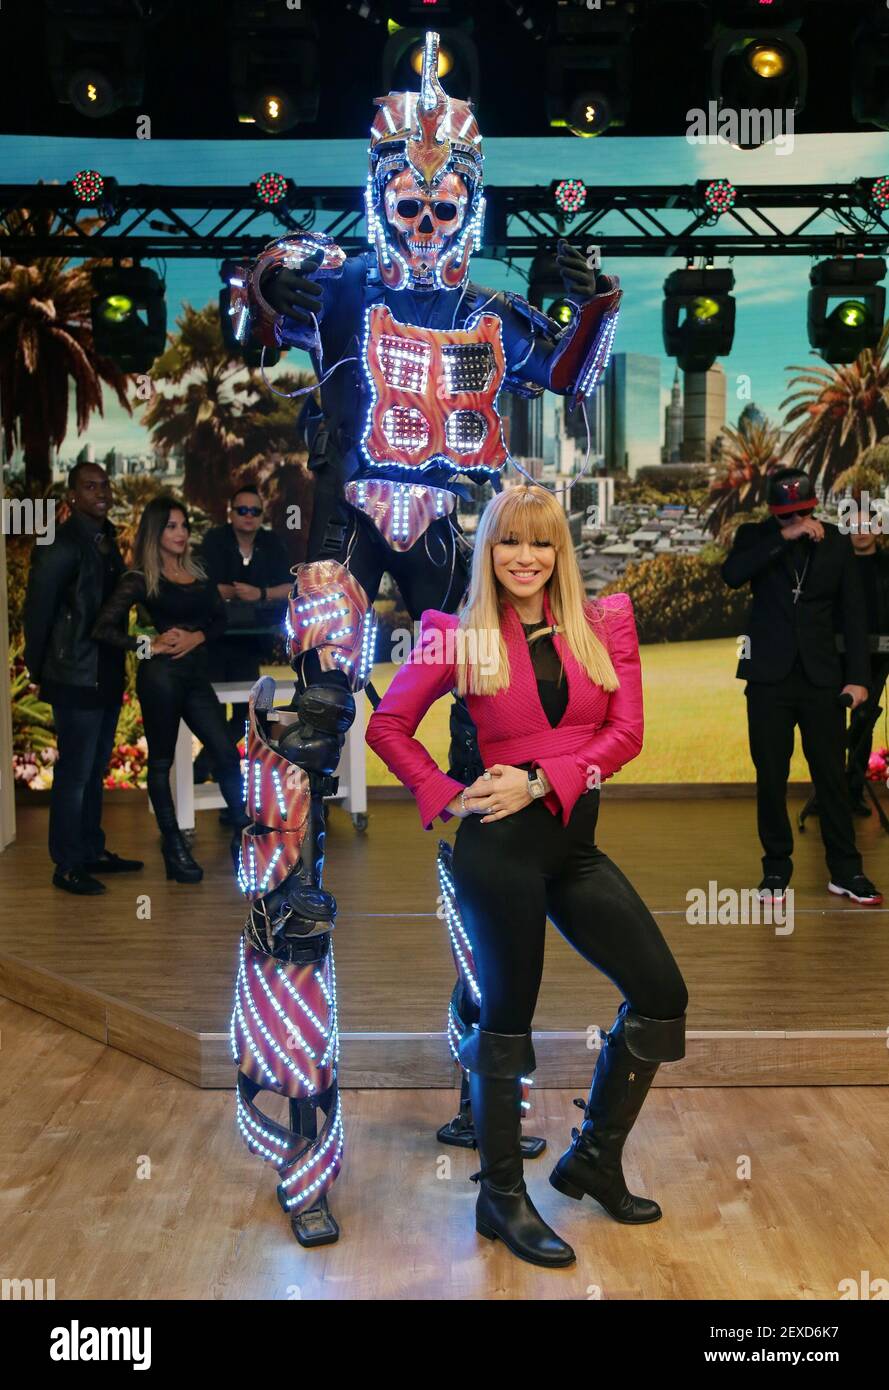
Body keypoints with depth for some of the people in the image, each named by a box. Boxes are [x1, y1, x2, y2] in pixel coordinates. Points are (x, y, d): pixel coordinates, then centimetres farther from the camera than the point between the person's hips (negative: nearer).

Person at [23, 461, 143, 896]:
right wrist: (40, 672, -4)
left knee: (95, 771, 16)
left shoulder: (105, 542, 11)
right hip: (76, 680, -8)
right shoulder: (61, 546, -13)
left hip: (107, 677, 8)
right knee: (74, 774, 0)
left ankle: (93, 851, 28)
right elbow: (37, 612, -11)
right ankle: (67, 866, 10)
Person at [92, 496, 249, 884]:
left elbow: (219, 618, 12)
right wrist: (151, 645, -11)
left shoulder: (197, 573, 14)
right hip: (161, 676, -5)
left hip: (196, 674, 5)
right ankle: (173, 847, 14)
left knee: (227, 753, 1)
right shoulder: (140, 580, -2)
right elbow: (103, 628, -7)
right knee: (161, 760, 5)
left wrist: (198, 636, -7)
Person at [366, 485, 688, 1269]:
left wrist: (542, 781, -12)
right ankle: (502, 1198, 22)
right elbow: (388, 726, 3)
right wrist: (448, 795, -7)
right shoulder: (459, 635, -1)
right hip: (502, 843, -4)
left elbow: (626, 731, -1)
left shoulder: (605, 622, 6)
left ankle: (594, 1159, 23)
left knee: (662, 994, 3)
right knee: (507, 1014, 4)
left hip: (576, 840, 5)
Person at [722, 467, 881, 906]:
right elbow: (732, 574, -19)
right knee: (771, 778, 5)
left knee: (832, 775, 3)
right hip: (769, 677, 0)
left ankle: (845, 871, 14)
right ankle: (776, 870, 16)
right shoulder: (755, 537, 3)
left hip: (822, 677, 0)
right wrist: (783, 537, -22)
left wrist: (858, 676, -2)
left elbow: (853, 614, 5)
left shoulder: (837, 544, 4)